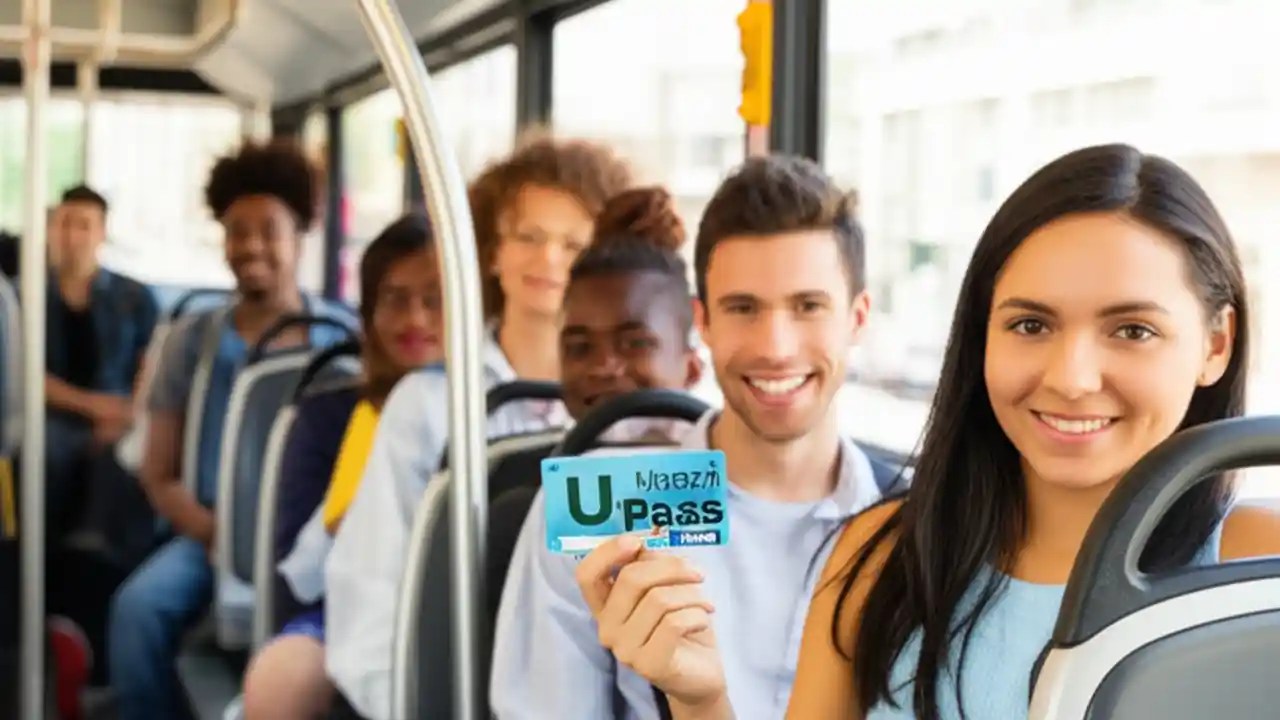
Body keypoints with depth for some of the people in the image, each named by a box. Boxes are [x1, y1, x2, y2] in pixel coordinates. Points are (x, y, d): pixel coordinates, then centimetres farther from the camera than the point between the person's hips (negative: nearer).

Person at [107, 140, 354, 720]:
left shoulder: (346, 339, 4)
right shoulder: (191, 341, 8)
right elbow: (159, 476, 8)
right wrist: (218, 536, -11)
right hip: (214, 535, 2)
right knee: (139, 607, -28)